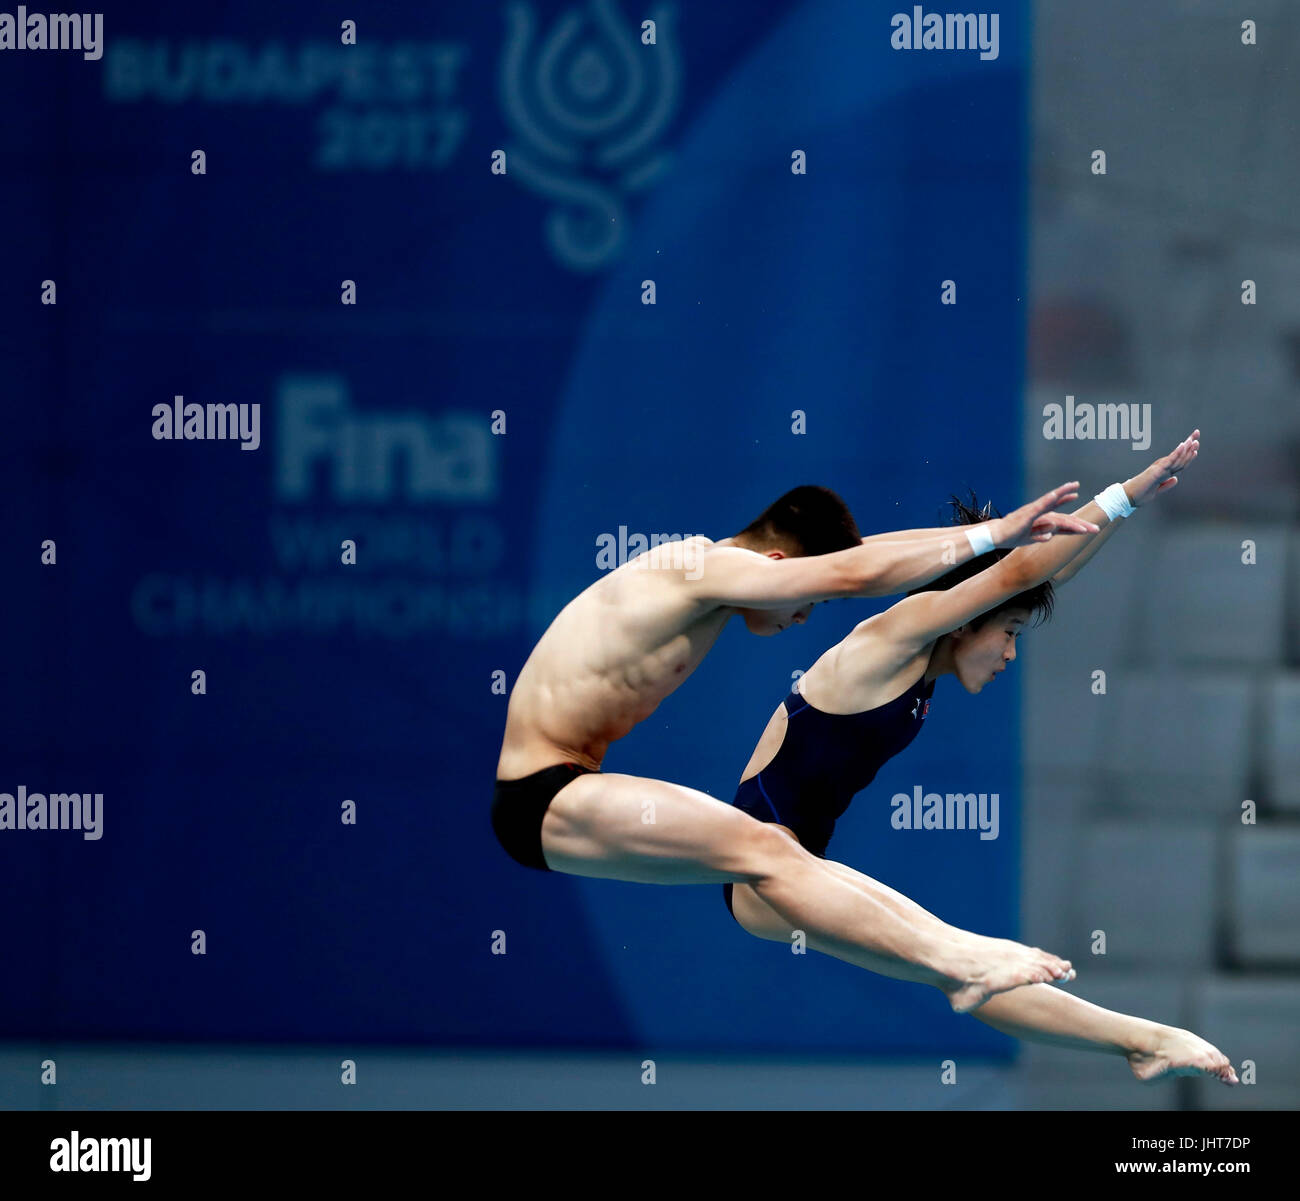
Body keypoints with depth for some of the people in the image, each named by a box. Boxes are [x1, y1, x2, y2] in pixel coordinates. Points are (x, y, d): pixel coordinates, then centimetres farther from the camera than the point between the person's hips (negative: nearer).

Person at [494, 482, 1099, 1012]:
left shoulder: (706, 566, 10)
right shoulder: (701, 571, -19)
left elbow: (856, 554, 14)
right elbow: (854, 574, -26)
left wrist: (997, 534, 13)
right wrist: (993, 535, -21)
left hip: (565, 790, 10)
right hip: (543, 801, -10)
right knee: (761, 851, -21)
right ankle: (948, 965, -23)